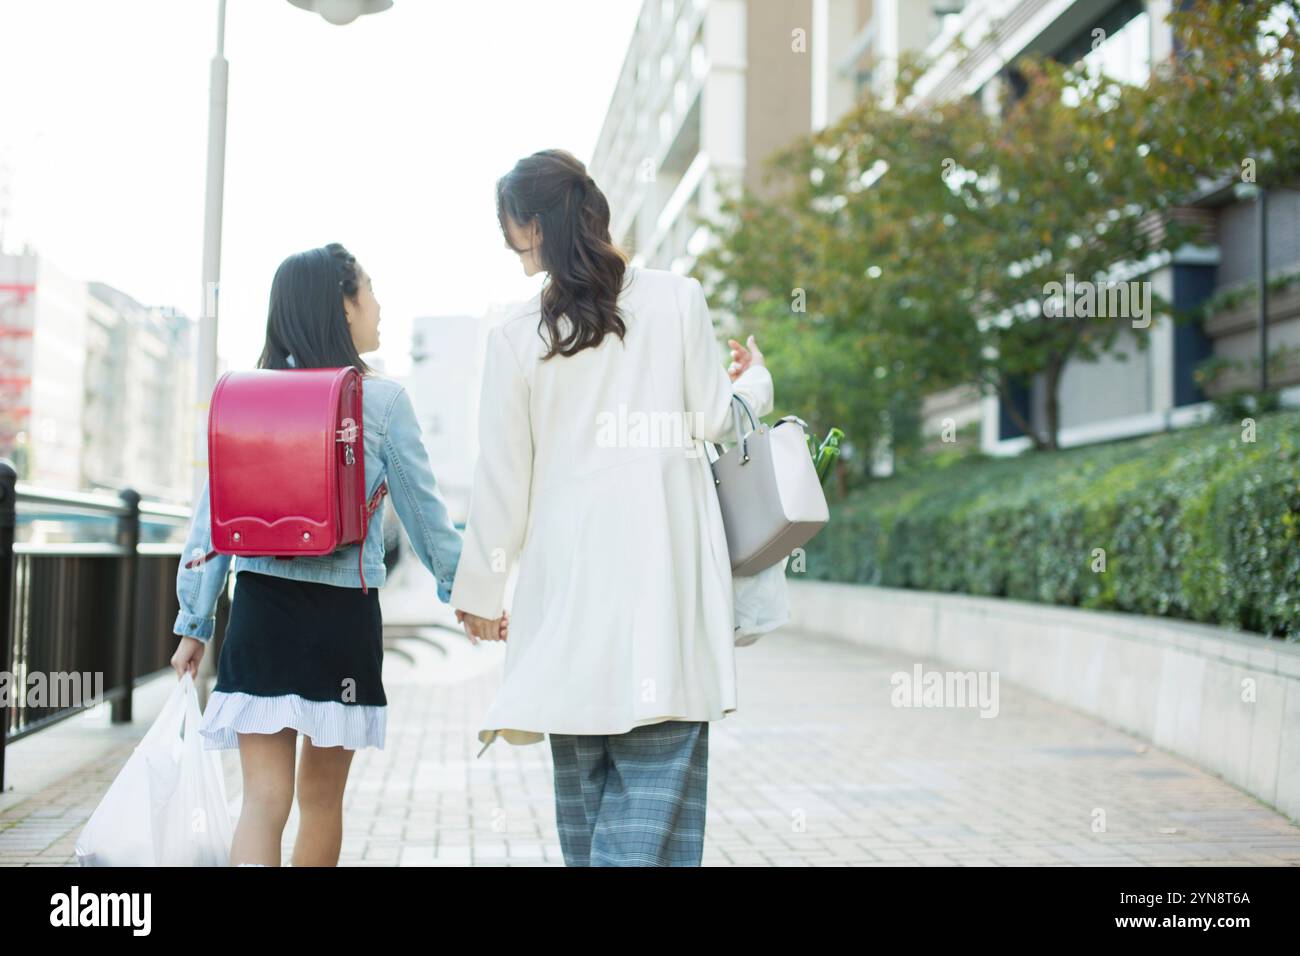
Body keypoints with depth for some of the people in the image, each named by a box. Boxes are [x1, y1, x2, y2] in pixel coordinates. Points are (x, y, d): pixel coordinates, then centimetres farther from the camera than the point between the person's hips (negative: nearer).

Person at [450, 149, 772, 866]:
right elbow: (715, 420, 4)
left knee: (580, 781, 15)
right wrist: (754, 382, 27)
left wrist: (479, 589, 14)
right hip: (663, 569, -2)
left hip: (567, 571, 2)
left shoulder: (516, 333, -1)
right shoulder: (677, 299, -3)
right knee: (656, 779, -1)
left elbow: (502, 477, 2)